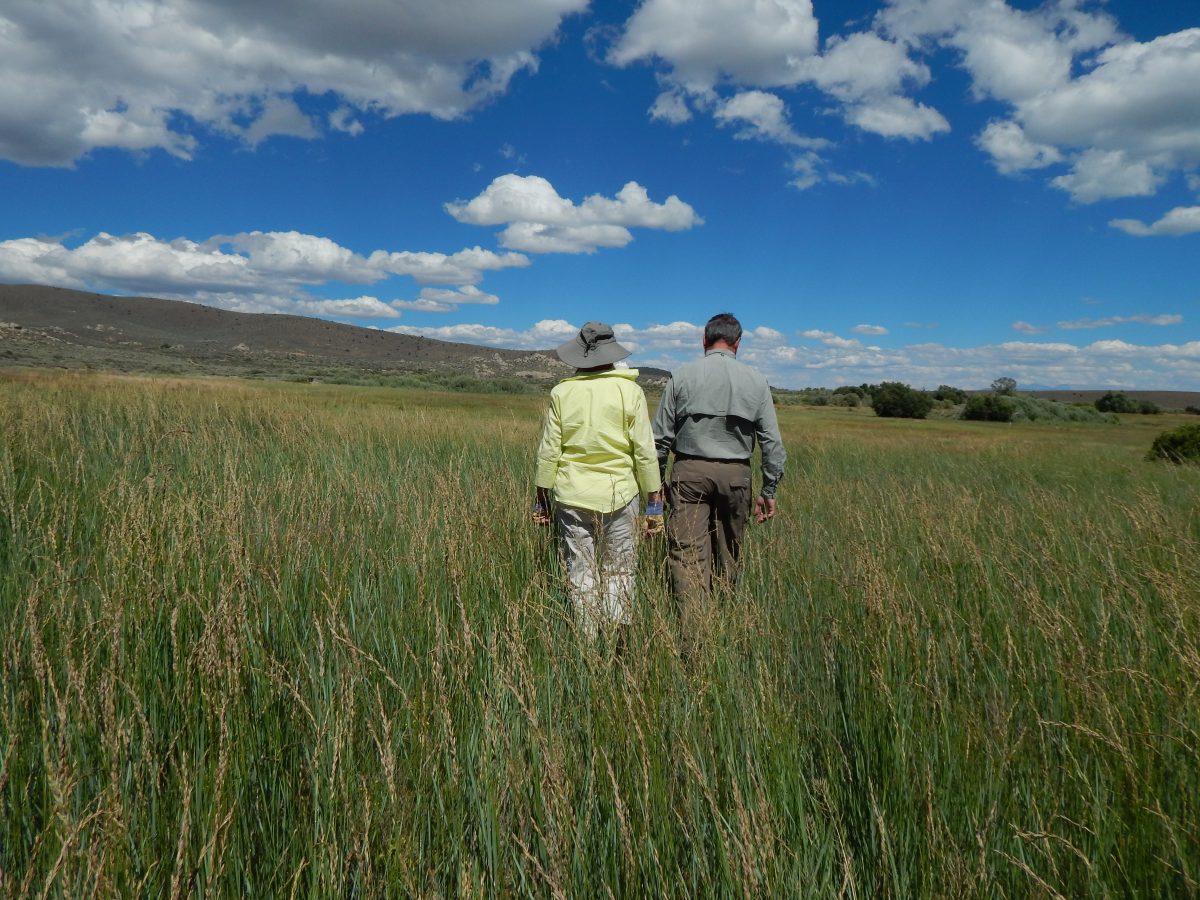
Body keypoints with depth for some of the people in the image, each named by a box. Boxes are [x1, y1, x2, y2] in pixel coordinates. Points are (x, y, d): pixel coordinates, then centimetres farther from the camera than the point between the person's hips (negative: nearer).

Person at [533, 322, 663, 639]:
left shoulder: (562, 392, -2)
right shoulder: (629, 390, -5)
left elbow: (548, 450, 0)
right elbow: (644, 448, -4)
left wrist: (542, 494, 10)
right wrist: (653, 491, 6)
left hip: (573, 496, 1)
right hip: (619, 494, -1)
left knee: (580, 573, 10)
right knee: (619, 571, 10)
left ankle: (586, 637, 15)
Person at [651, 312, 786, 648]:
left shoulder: (683, 375, 0)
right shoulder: (756, 381, 4)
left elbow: (661, 437, 0)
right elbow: (772, 441, 4)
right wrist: (770, 490, 10)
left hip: (689, 472, -2)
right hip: (735, 475, 2)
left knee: (687, 557, -4)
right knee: (728, 558, 15)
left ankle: (691, 643, -9)